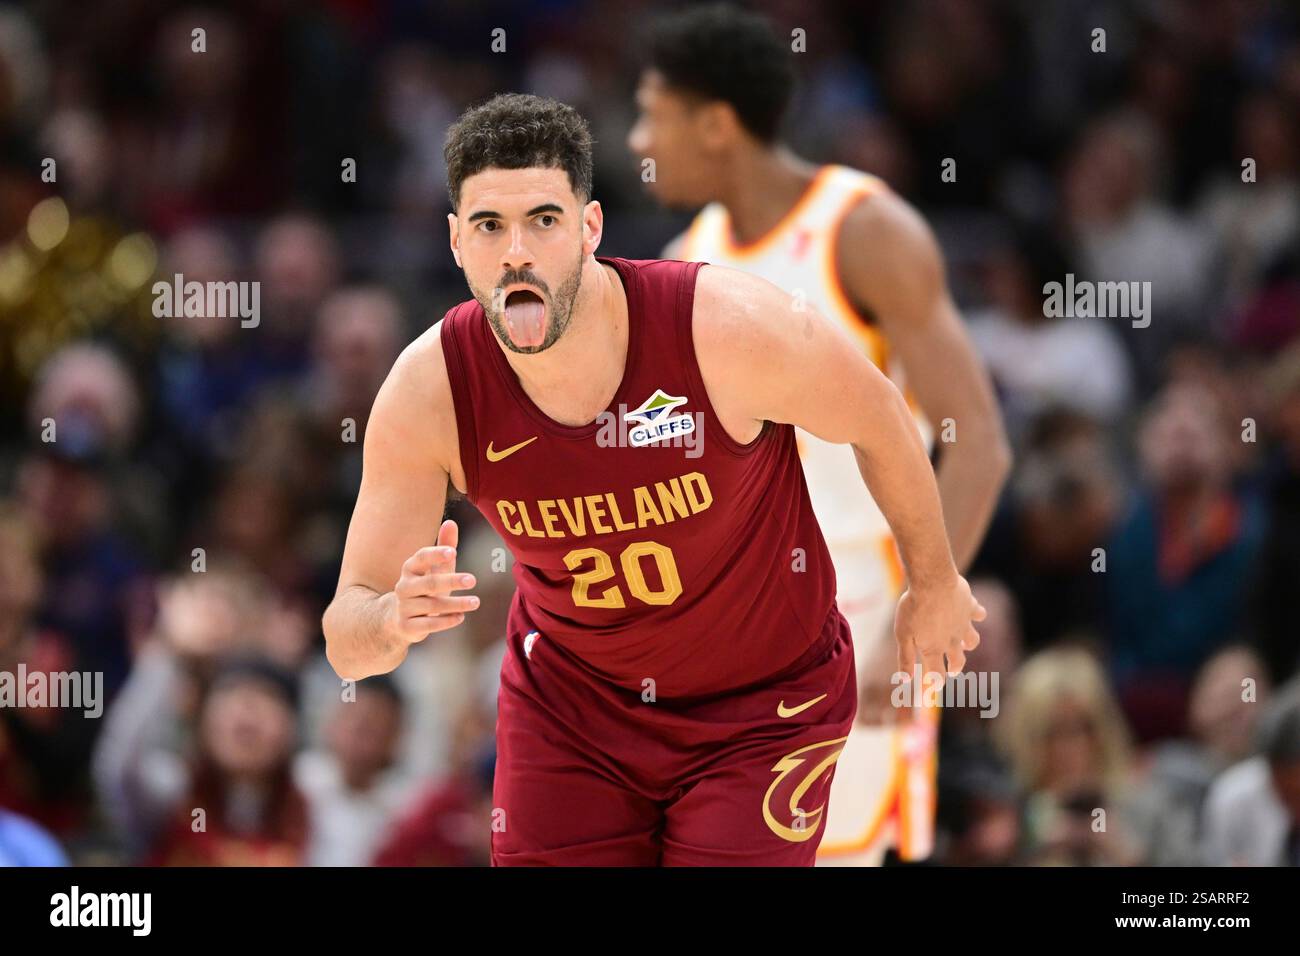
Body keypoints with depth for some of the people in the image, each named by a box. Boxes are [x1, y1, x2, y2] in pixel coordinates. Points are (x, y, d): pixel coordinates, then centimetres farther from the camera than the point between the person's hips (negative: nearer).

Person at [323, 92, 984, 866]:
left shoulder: (729, 328, -29)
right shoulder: (427, 391, -22)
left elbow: (881, 423, -8)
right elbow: (347, 646, -17)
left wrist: (934, 583, 8)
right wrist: (394, 620, -42)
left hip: (763, 706, -2)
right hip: (567, 699, 2)